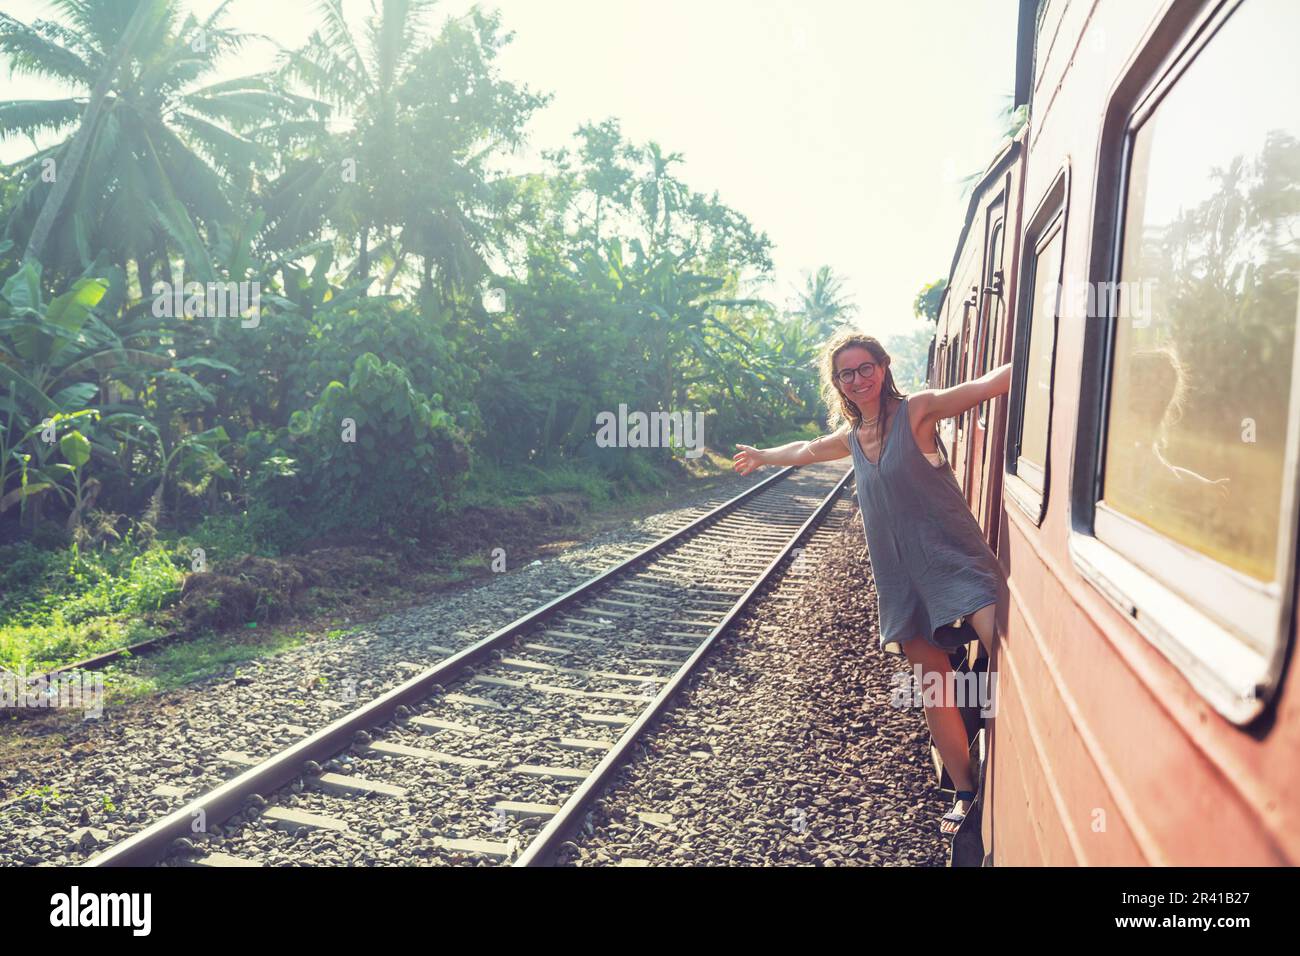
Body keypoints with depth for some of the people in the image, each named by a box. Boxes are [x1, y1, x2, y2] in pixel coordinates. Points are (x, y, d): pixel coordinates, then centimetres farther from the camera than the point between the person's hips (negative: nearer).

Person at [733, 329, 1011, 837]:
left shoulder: (917, 410, -5)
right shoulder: (851, 437, 13)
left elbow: (985, 385, -18)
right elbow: (805, 450, 33)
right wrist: (762, 456, 49)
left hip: (954, 557, -5)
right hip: (901, 575, 6)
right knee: (932, 678, 7)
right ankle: (965, 791, 17)